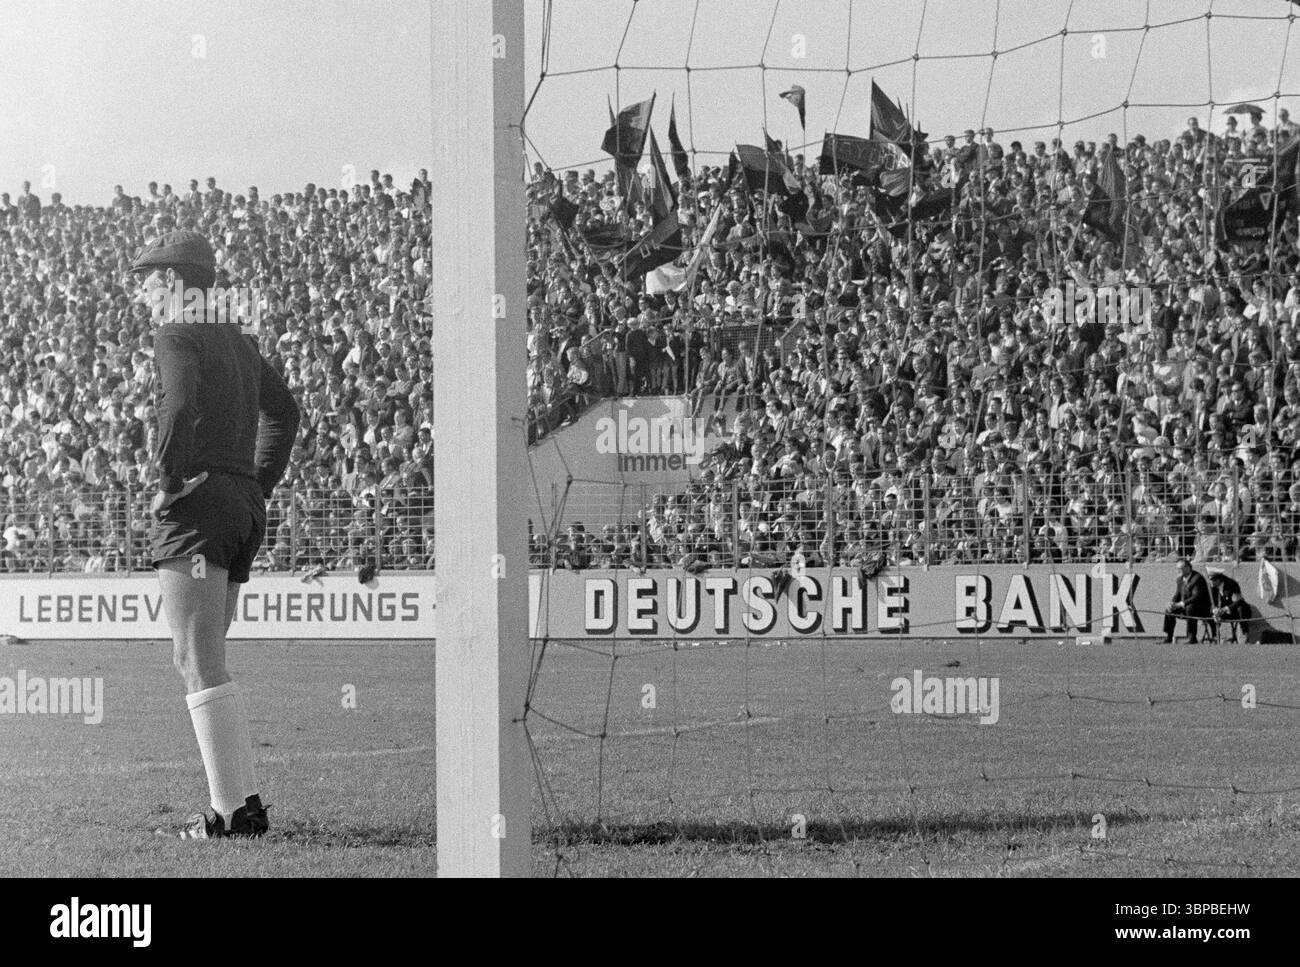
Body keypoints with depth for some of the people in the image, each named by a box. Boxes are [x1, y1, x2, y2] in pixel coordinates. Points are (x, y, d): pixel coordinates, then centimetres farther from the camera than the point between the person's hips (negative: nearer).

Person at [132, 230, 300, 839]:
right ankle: (248, 803, 9)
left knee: (201, 668, -9)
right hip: (244, 511, 8)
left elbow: (182, 404, -27)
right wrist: (259, 484, 26)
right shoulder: (236, 341, 18)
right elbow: (283, 411, 31)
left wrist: (172, 479, -18)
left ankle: (229, 813, -13)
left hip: (195, 508, -8)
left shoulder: (175, 338, -7)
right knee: (203, 665, 14)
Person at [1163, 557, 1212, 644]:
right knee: (1169, 611, -6)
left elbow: (1196, 597, -26)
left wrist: (1182, 604, -31)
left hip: (1202, 609, -8)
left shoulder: (1197, 578, -19)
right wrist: (1172, 603, -11)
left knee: (1190, 608, -37)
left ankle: (1192, 638, -32)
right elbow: (1177, 594, 12)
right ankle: (1168, 638, -5)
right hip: (1185, 607, 8)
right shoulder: (1180, 579, 8)